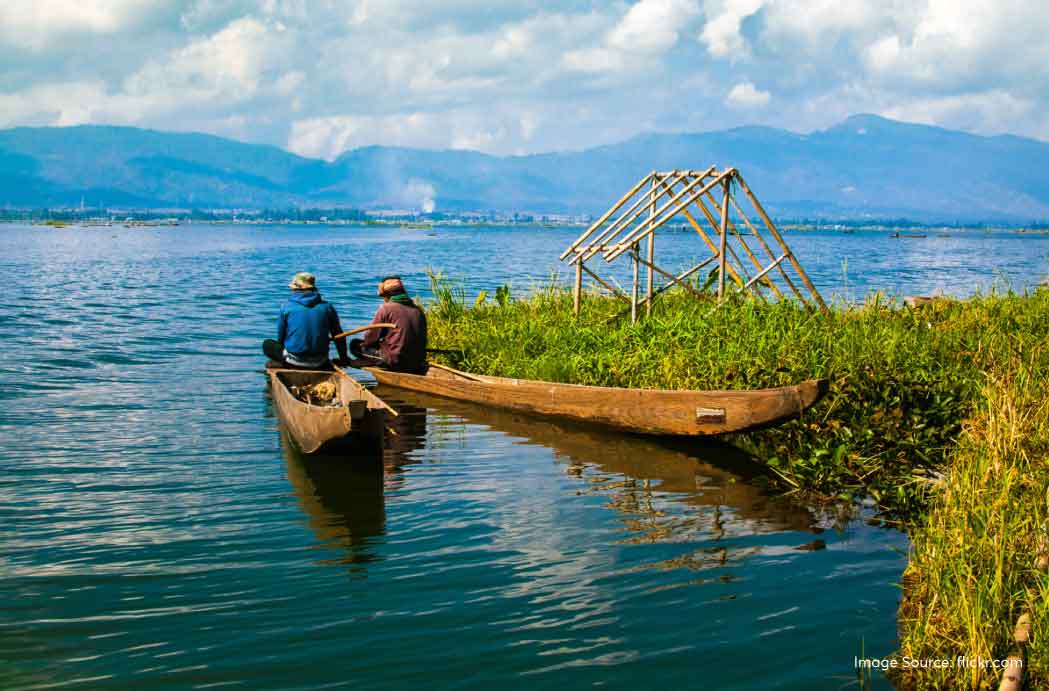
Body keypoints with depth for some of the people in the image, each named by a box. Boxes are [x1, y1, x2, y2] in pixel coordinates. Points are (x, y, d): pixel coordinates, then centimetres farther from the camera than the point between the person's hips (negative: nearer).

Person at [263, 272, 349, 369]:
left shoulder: (287, 307, -5)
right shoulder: (327, 307, -1)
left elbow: (280, 336, 5)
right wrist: (343, 358, 21)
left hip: (295, 360, -4)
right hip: (319, 363, 4)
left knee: (267, 344, 17)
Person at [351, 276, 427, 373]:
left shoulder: (386, 308, -7)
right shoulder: (418, 310, 7)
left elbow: (372, 336, -4)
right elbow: (422, 339, 14)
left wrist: (364, 343, 19)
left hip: (394, 362, -6)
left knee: (355, 345, 5)